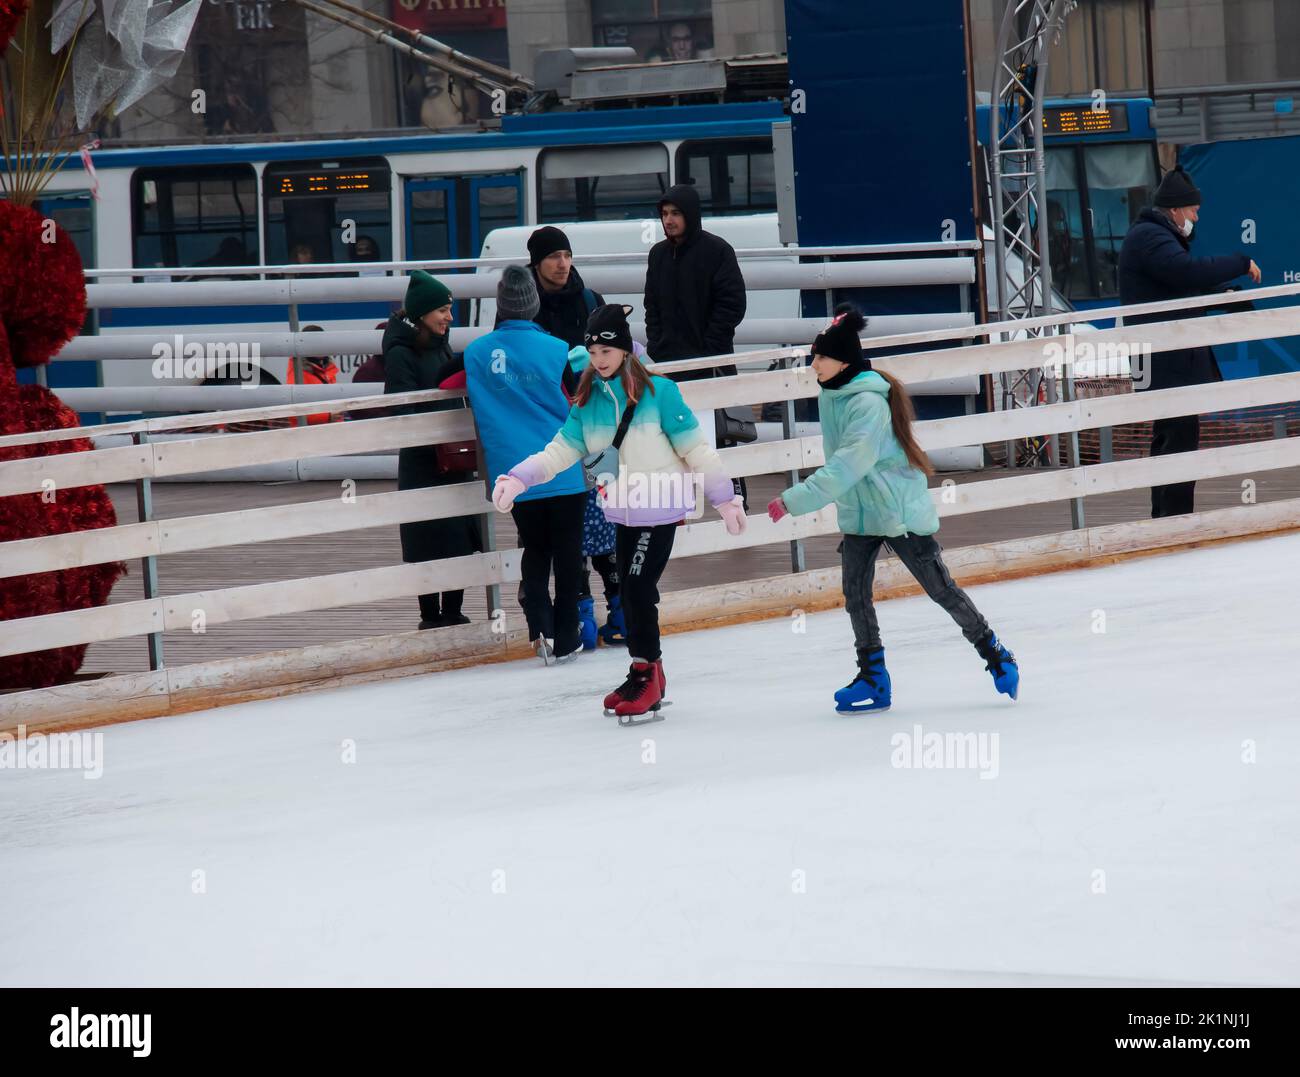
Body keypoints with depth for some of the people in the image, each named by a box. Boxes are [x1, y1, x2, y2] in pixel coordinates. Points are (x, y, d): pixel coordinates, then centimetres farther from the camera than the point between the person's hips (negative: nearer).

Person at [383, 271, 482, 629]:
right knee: (428, 544, -2)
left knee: (462, 538, 8)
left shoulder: (440, 345, 11)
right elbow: (401, 412, -18)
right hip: (422, 464, -7)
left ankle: (453, 613, 18)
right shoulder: (401, 354, -12)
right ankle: (430, 617, 7)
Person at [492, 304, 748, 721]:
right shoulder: (588, 399, 4)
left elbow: (696, 448, -8)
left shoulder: (658, 391, -12)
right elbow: (562, 450, 1)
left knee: (638, 586, -13)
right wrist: (519, 477, -13)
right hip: (623, 511, 6)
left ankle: (647, 675, -4)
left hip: (660, 508, -6)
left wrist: (724, 498, -5)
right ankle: (647, 676, 24)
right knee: (630, 591, 11)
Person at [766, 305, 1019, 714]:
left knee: (941, 588, 2)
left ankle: (995, 655, 18)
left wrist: (794, 501, -35)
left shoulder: (869, 403, -26)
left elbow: (848, 466, -33)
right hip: (858, 513, 8)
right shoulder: (832, 393, 2)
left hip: (899, 511, -8)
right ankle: (873, 679, 6)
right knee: (855, 593, -1)